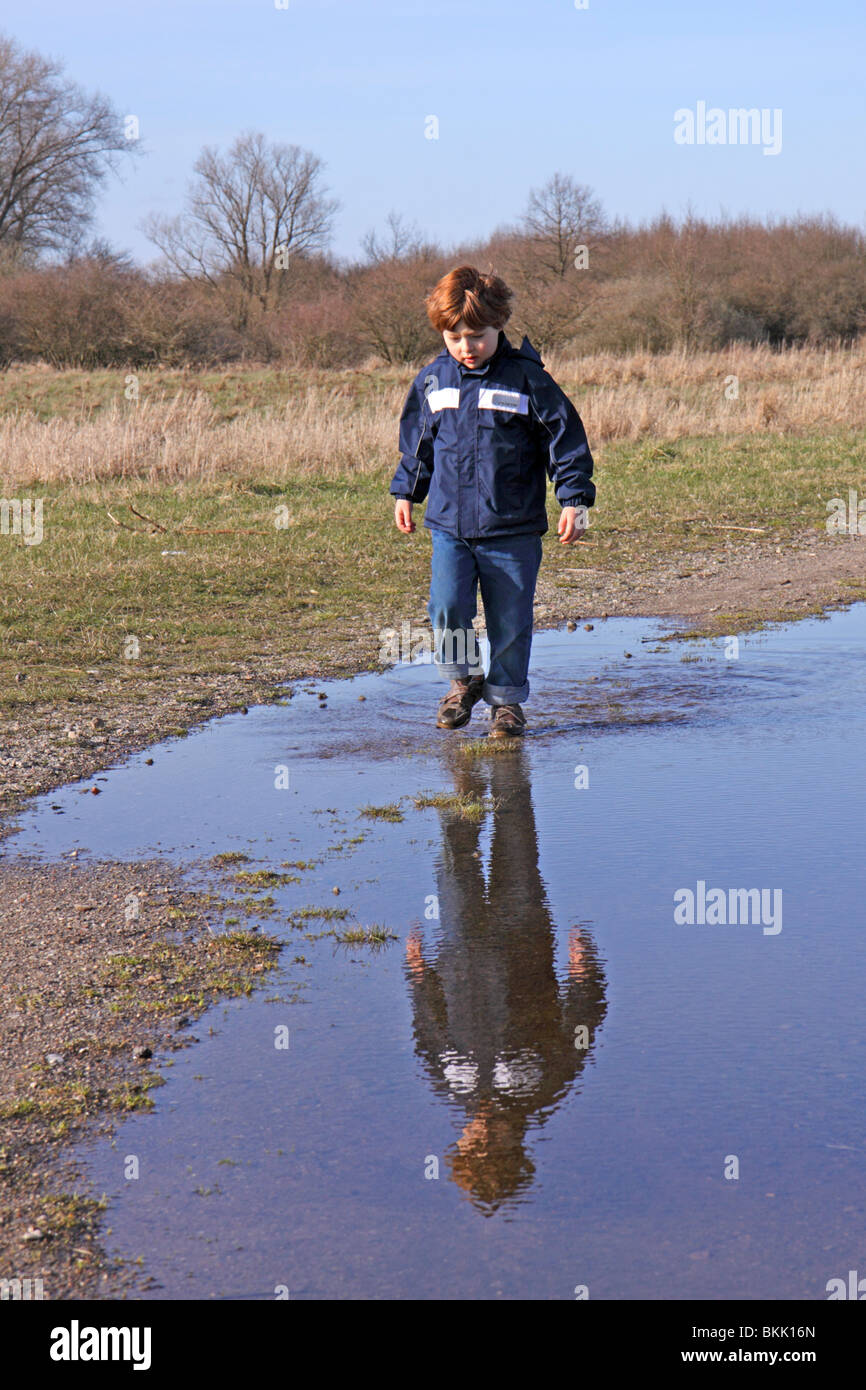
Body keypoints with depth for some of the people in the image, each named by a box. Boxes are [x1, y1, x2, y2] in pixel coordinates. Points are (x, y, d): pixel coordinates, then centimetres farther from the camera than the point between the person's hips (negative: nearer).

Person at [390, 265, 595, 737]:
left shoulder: (527, 379, -6)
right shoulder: (431, 381, 6)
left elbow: (565, 437, -2)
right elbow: (416, 442, 21)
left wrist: (574, 499, -7)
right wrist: (405, 491, 23)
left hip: (513, 529, -2)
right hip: (448, 523, 2)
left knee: (510, 618, 4)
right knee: (446, 608, -12)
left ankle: (507, 698, 22)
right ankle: (463, 678, 14)